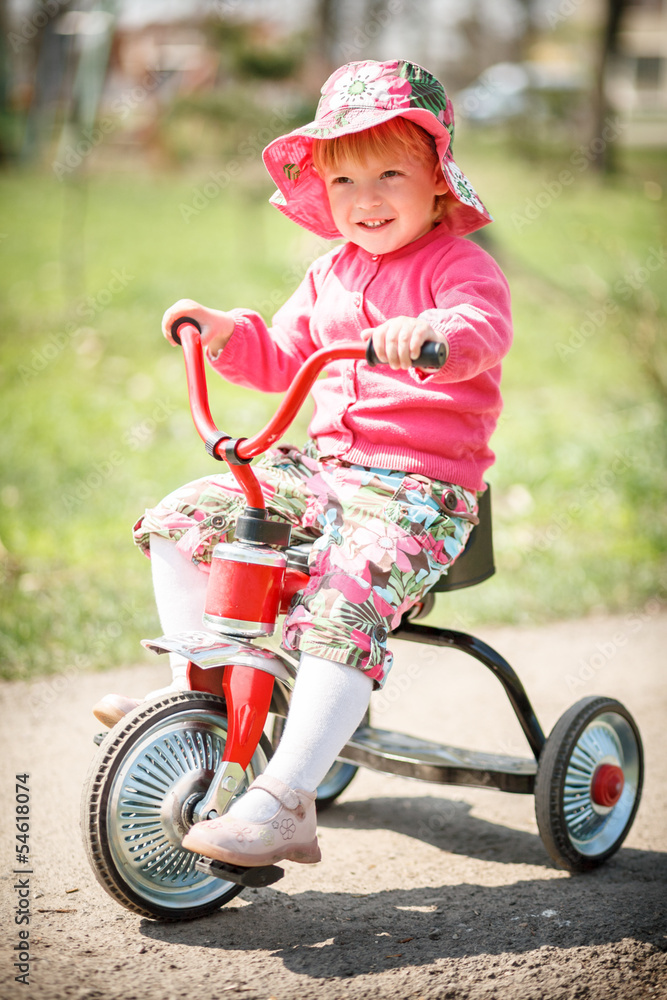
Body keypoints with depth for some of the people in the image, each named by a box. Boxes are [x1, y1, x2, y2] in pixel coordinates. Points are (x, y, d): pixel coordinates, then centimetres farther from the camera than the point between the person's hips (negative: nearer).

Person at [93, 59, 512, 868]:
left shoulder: (459, 265, -6)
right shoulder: (330, 275, 16)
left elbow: (482, 332, -28)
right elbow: (282, 359, 26)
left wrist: (429, 336, -50)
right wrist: (227, 332, 7)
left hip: (421, 490, -8)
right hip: (322, 470, 8)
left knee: (342, 605, -32)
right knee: (179, 519, 0)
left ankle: (284, 803, -31)